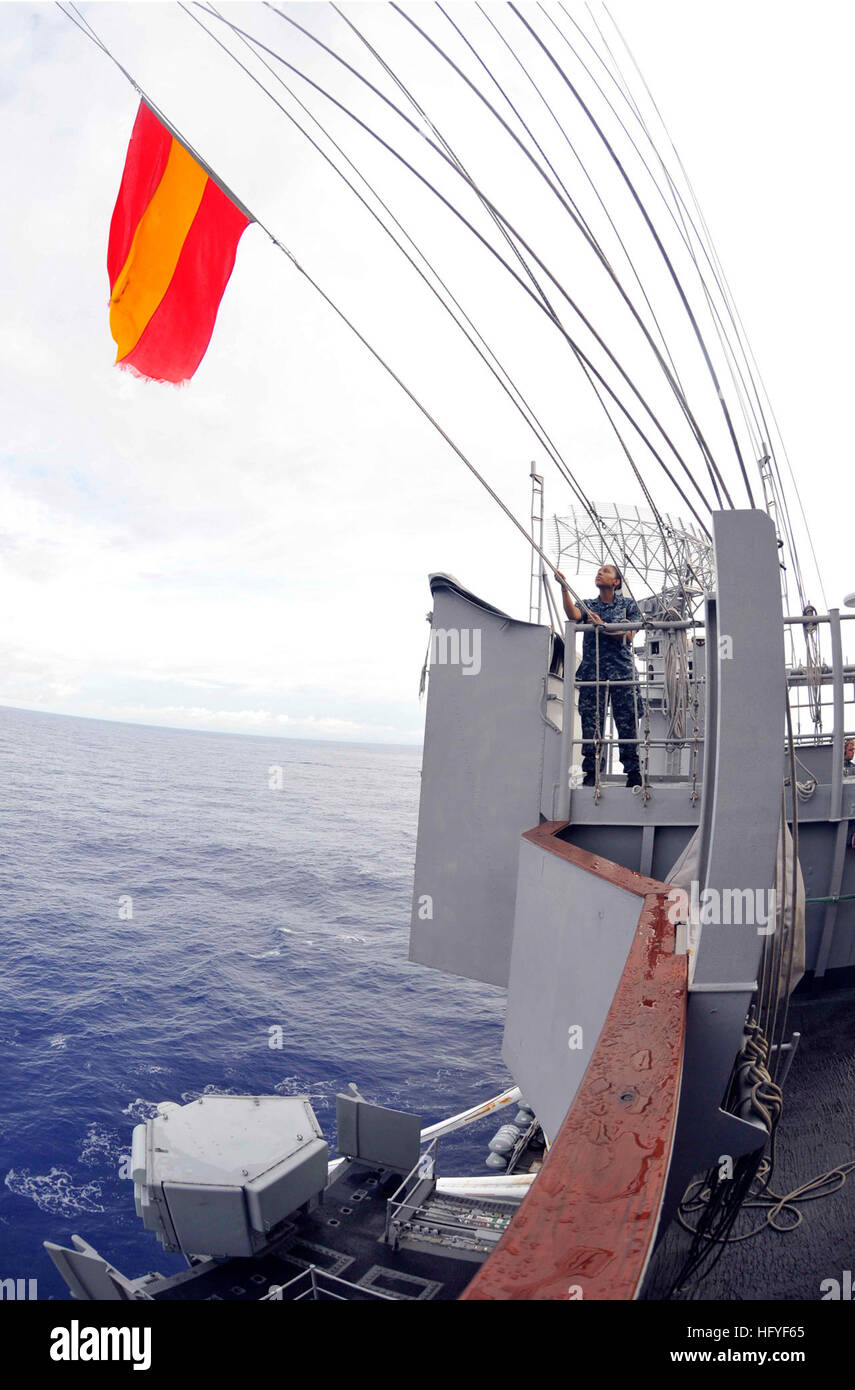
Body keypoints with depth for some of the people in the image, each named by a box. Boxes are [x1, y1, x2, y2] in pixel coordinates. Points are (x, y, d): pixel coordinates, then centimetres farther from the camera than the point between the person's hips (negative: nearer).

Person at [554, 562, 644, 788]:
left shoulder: (628, 604, 12)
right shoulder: (588, 605, 17)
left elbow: (628, 636, -1)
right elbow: (573, 615, -7)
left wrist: (602, 625, -11)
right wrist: (564, 588, -16)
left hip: (622, 670, -1)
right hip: (592, 671, 1)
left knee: (628, 723, -2)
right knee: (591, 723, -4)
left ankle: (633, 773, 3)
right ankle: (591, 774, -2)